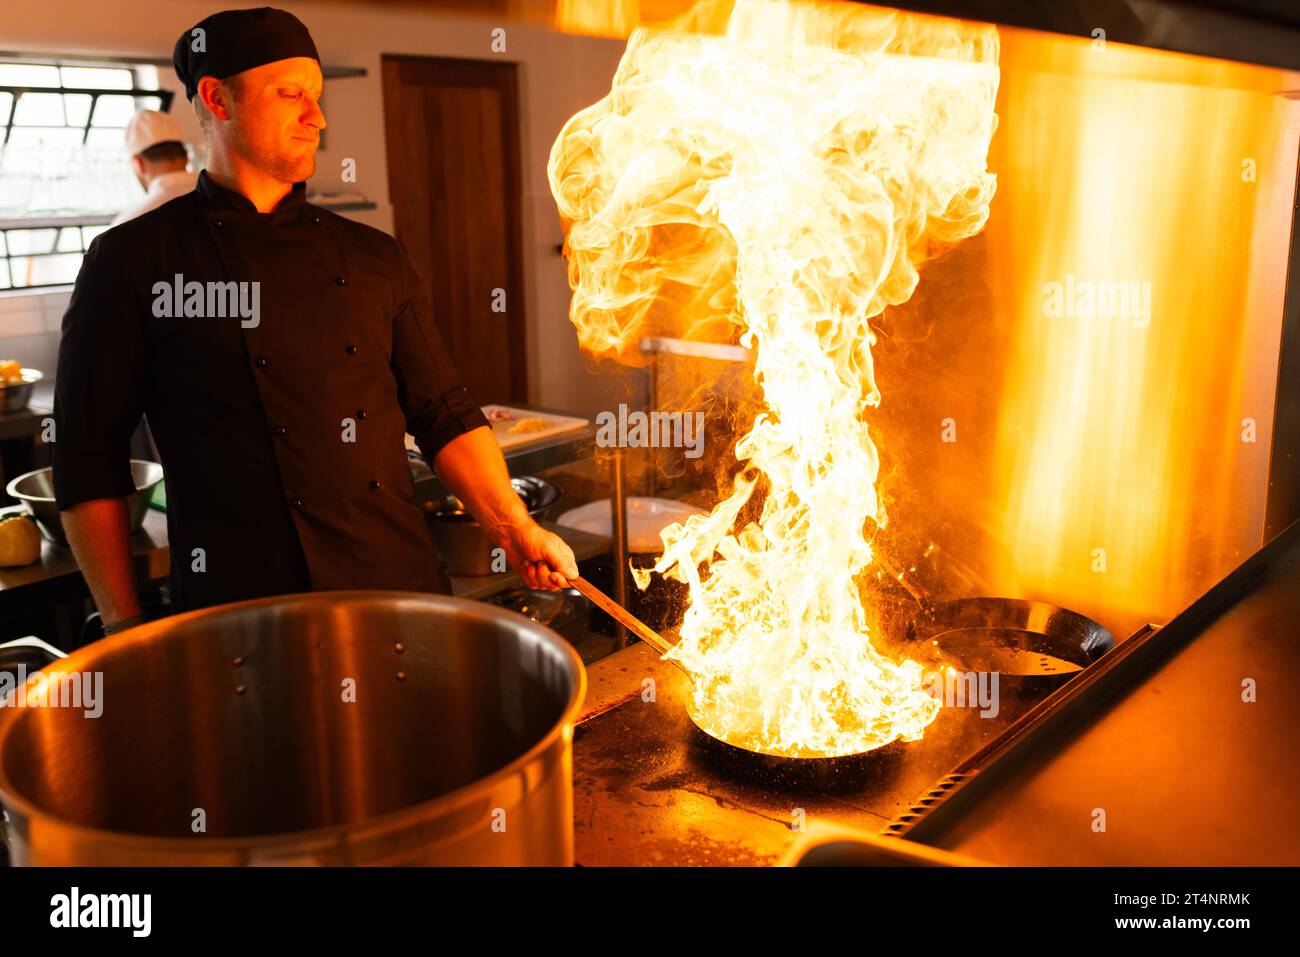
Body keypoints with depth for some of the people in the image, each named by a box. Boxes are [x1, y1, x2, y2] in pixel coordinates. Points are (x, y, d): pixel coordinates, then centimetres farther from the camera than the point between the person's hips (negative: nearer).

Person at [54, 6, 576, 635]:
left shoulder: (375, 258, 11)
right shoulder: (129, 263, -1)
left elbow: (443, 414, 12)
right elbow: (89, 459, 0)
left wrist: (514, 532, 2)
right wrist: (125, 629, -2)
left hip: (402, 587, 4)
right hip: (239, 607, -3)